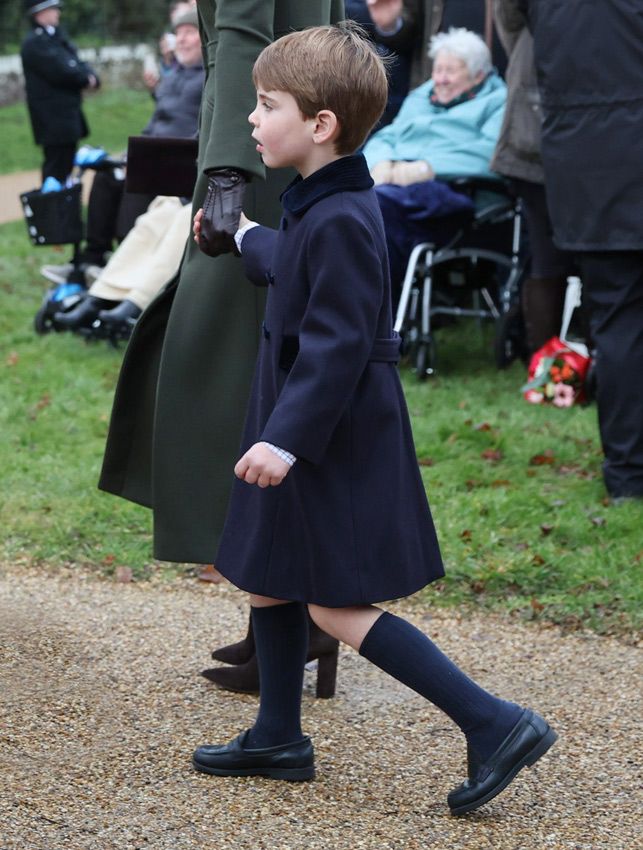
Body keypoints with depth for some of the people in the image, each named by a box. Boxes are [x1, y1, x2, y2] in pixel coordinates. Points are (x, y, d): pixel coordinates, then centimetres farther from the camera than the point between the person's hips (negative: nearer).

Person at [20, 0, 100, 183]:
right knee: (56, 169, -9)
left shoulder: (56, 37, 17)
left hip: (66, 115, 10)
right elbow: (62, 72, -23)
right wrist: (87, 79, -6)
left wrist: (91, 77, -6)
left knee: (66, 166, 12)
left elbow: (78, 65, 16)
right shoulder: (35, 43, -14)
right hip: (53, 118, -10)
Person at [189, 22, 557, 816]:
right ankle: (278, 738, 29)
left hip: (336, 443, -10)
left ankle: (493, 724, -5)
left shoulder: (340, 222, -23)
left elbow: (337, 344, -26)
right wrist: (247, 239, 49)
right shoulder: (321, 204, 8)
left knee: (336, 606, -6)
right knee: (267, 578, 17)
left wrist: (286, 439, -28)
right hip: (319, 431, 10)